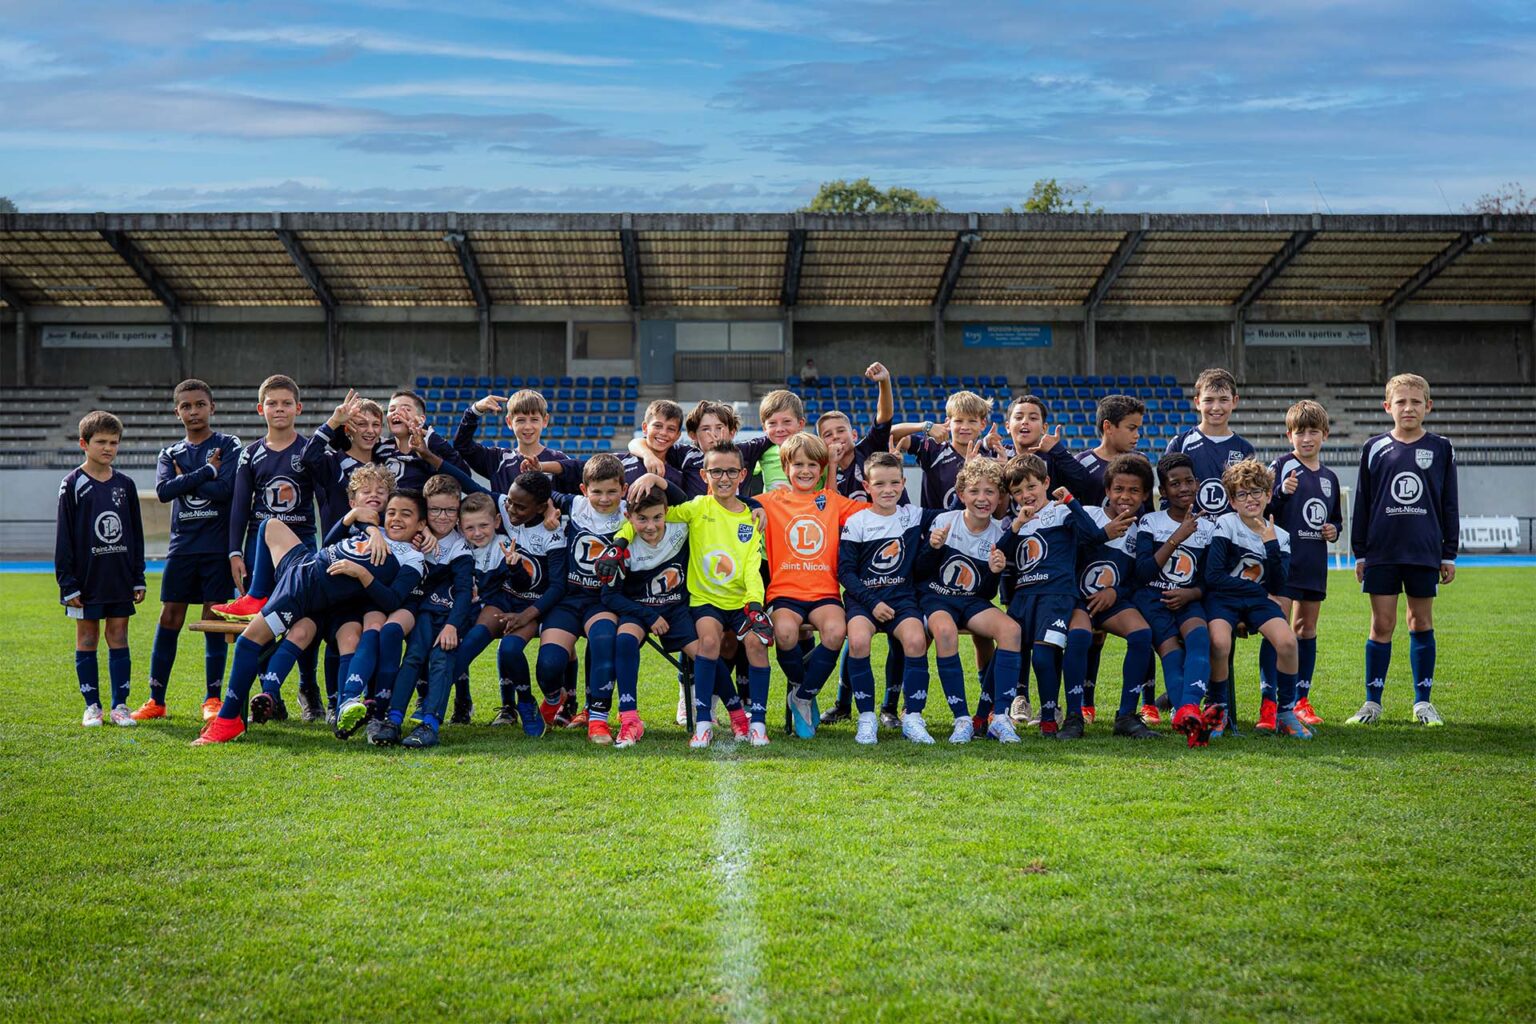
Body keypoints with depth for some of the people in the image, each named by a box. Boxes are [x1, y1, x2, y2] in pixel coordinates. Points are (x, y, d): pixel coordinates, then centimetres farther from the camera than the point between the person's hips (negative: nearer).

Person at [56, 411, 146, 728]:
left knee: (118, 638, 5)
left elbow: (136, 535, 12)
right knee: (87, 638, 4)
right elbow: (64, 536, -4)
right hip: (86, 579, -3)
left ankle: (120, 705, 10)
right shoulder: (73, 484, -3)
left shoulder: (125, 484, 7)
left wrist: (138, 578, 9)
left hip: (120, 578, 3)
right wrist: (67, 583, -9)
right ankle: (92, 706, 12)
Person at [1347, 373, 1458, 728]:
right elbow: (1362, 504, 7)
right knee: (1381, 625, 2)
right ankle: (1372, 701, 10)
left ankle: (1422, 702, 16)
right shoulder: (1374, 448, 4)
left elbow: (1449, 505, 8)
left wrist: (1449, 555, 5)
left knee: (1421, 622, 7)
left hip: (1425, 552, 0)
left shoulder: (1441, 449, 4)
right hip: (1382, 552, 0)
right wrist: (1359, 553, 5)